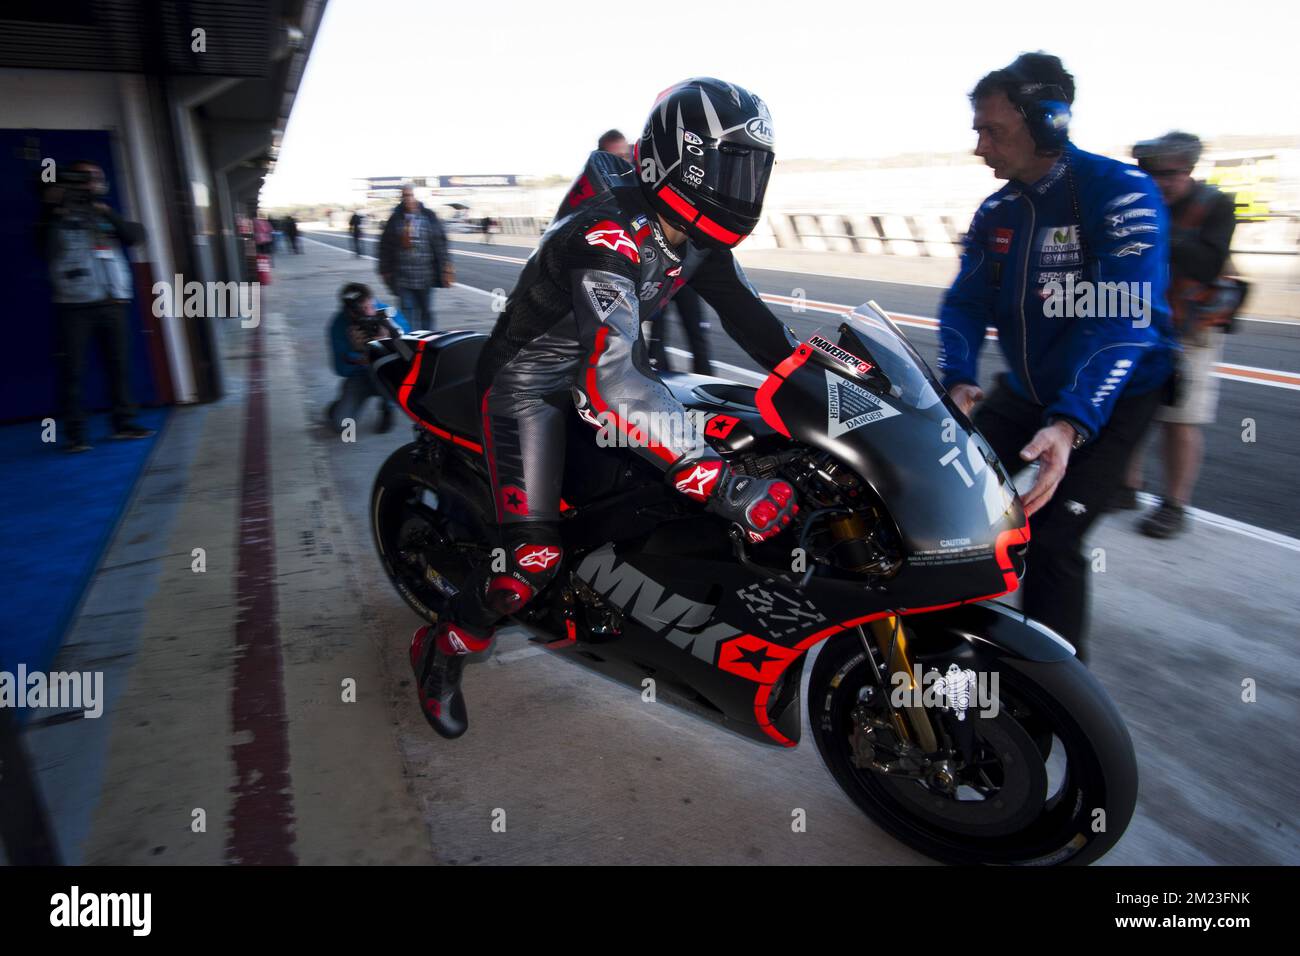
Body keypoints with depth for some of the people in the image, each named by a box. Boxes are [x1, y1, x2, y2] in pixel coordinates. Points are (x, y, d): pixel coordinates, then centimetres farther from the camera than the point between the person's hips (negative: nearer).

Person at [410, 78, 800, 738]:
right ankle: (441, 651, 12)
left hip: (602, 363, 9)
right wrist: (724, 486, -52)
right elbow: (610, 381, -47)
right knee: (533, 554, -15)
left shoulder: (695, 231, -7)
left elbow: (746, 313, 5)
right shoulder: (607, 236, -34)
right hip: (531, 379, -8)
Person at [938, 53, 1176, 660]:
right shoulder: (996, 212, 4)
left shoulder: (1121, 192, -18)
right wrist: (957, 383, -23)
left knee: (1052, 541, -16)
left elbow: (1122, 318, -29)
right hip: (1025, 391, 6)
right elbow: (965, 303, -3)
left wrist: (1070, 424, -42)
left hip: (1112, 397, -6)